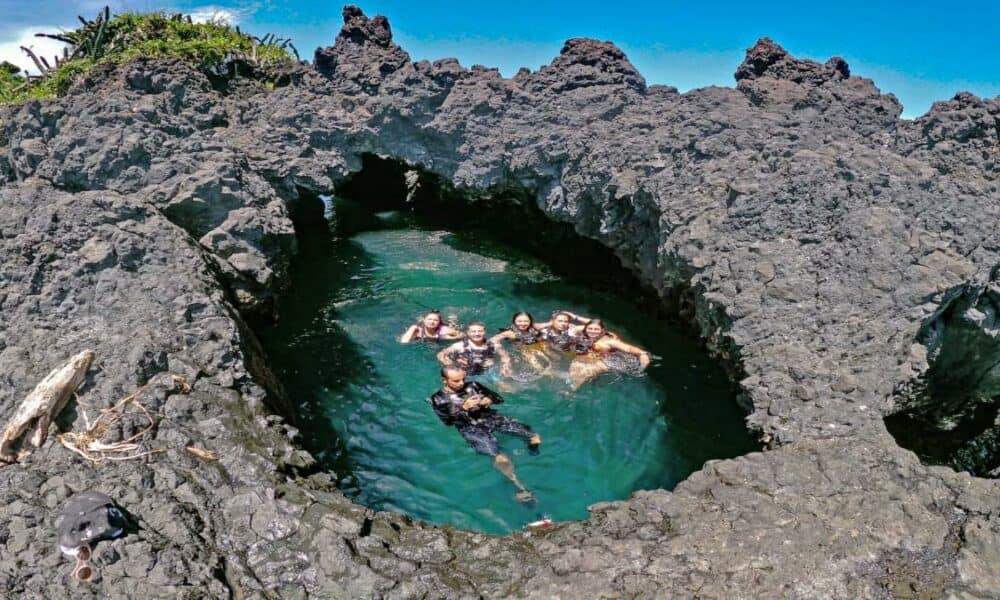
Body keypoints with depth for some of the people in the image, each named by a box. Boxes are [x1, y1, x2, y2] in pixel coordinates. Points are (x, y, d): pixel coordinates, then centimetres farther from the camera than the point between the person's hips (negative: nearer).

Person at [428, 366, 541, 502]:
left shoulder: (473, 385, 16)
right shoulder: (438, 398, 7)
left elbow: (499, 398, 16)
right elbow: (447, 421, -6)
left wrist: (489, 400, -6)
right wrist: (464, 407, -15)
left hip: (491, 417, 4)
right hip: (470, 427, -4)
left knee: (534, 436, -9)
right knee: (499, 458, -32)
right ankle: (521, 489, -26)